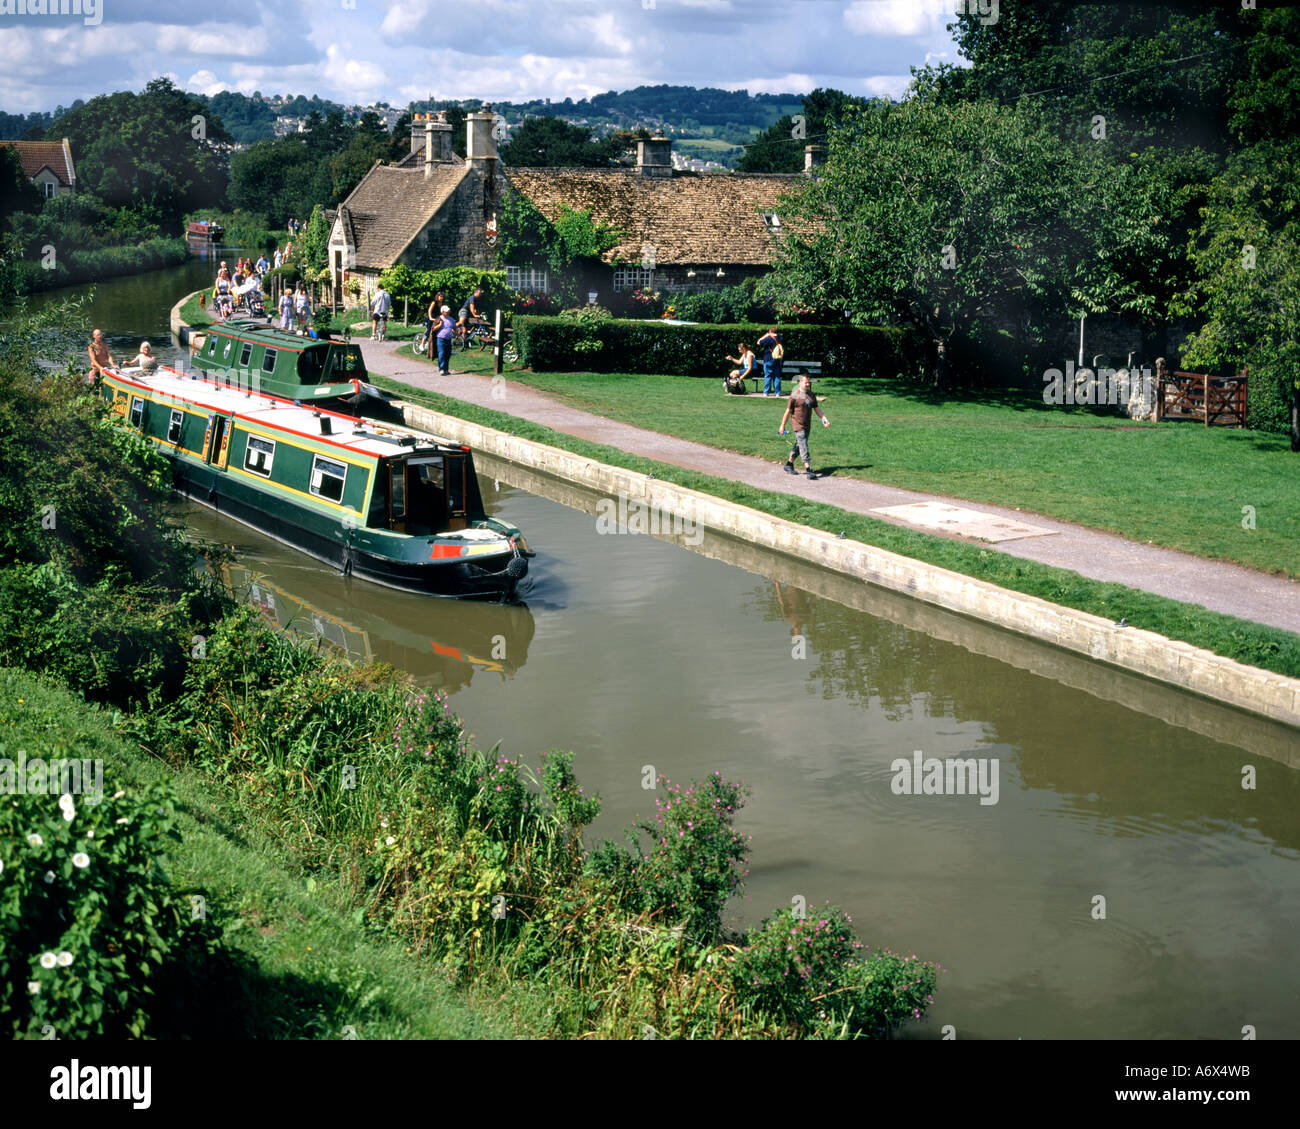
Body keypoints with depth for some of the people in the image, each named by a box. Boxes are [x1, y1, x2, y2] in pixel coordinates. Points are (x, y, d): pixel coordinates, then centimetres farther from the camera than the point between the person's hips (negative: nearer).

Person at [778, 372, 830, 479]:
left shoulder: (811, 395, 10)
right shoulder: (795, 395, -9)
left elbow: (816, 409, 14)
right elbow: (788, 411, -5)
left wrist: (824, 419, -1)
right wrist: (782, 425, -2)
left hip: (807, 425, 7)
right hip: (798, 425, -7)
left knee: (798, 446, 16)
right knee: (803, 447, -12)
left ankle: (789, 465, 31)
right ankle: (808, 470, -16)